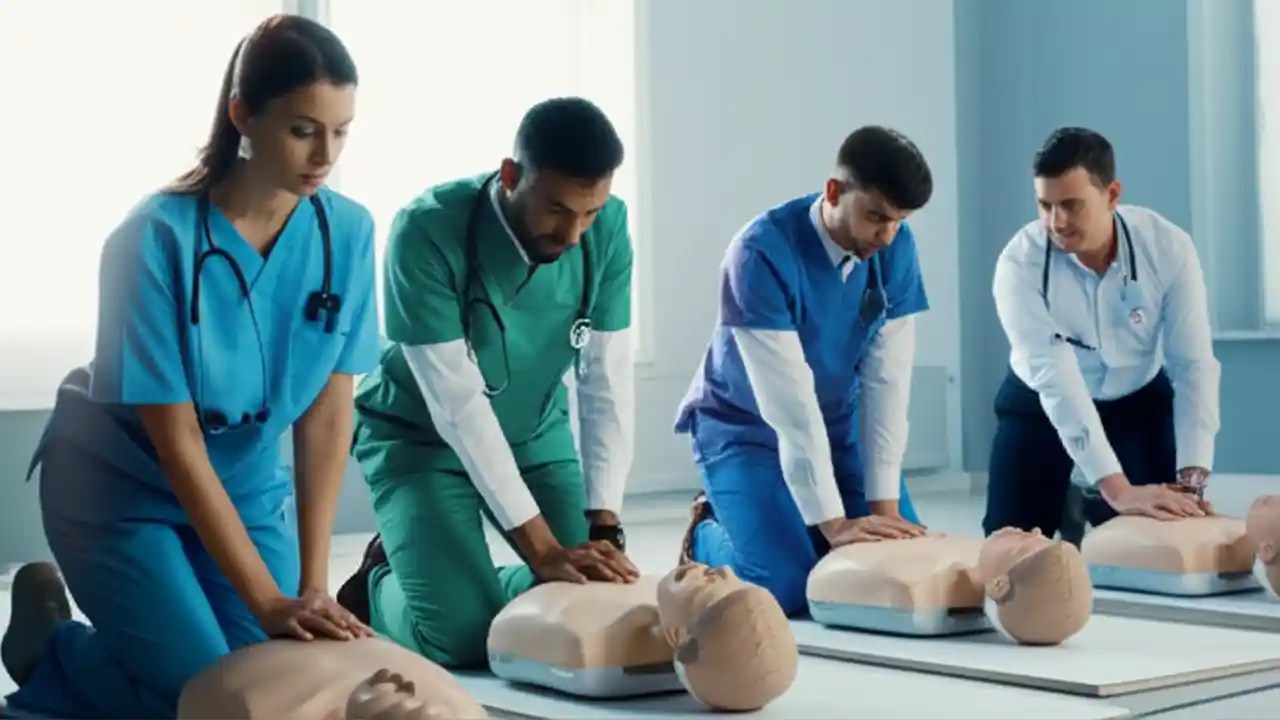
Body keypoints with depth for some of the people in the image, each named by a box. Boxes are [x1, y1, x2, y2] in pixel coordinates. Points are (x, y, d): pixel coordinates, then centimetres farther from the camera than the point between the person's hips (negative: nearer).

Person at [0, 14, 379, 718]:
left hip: (248, 486, 5)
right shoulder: (156, 239, -26)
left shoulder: (349, 233, -13)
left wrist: (313, 583, -18)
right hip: (121, 484, -5)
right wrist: (267, 601, -27)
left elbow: (328, 412, -12)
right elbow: (177, 442, -24)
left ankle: (125, 627, 24)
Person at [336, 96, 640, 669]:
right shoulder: (428, 229, -30)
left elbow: (608, 382, -15)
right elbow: (457, 403, -31)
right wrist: (541, 549, -33)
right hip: (421, 437, -4)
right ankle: (377, 586, 15)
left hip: (536, 433, 4)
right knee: (460, 635, -18)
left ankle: (476, 580, 23)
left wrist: (605, 526, -24)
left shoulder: (608, 227, -18)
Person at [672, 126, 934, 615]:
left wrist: (885, 503, -19)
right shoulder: (762, 252, -29)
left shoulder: (897, 248, -12)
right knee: (787, 586, -21)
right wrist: (832, 522, -34)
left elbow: (887, 380, -13)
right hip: (746, 429, -5)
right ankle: (706, 538, 12)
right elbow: (788, 400, -32)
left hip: (837, 426, 6)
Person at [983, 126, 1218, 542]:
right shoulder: (1020, 263, -30)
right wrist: (1117, 488, -45)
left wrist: (1191, 480, -34)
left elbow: (1194, 364, -23)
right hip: (1041, 405, -1)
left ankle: (1092, 512, 23)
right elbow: (1055, 377, -37)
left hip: (1139, 401, 1)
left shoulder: (1168, 247, -24)